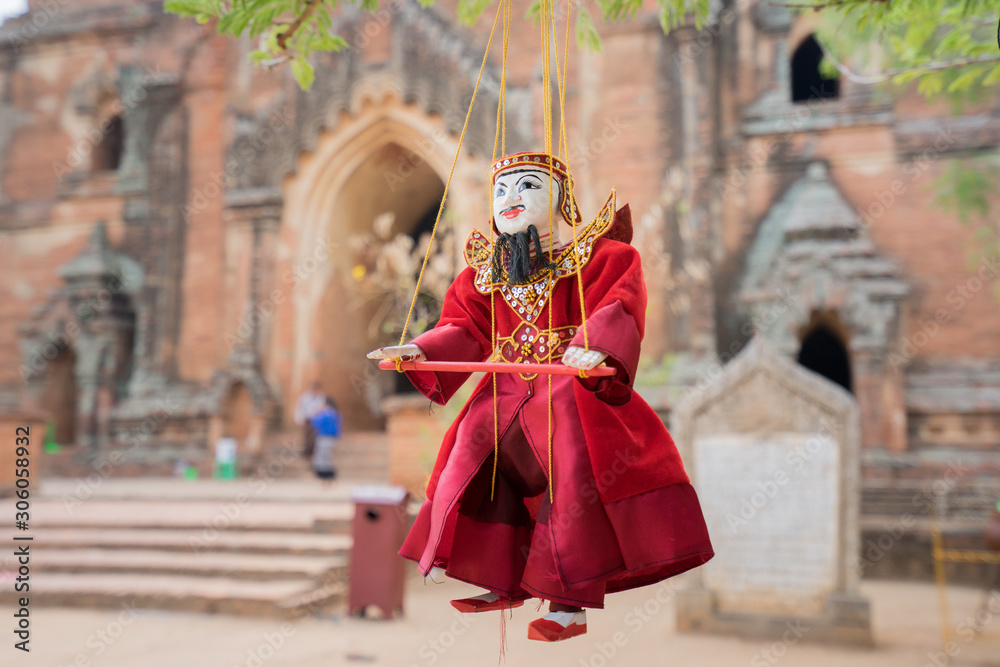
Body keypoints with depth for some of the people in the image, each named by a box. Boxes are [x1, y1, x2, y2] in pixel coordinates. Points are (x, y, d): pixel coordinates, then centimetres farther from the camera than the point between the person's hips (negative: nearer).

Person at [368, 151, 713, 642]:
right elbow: (466, 328, 10)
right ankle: (506, 585, 27)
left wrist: (594, 347, -41)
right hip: (507, 394, 6)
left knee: (574, 486, -19)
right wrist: (420, 349, -7)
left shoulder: (598, 254, -5)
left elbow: (616, 311, -20)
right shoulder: (486, 267, 13)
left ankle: (570, 605, -7)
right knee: (482, 473, 8)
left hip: (572, 390, -6)